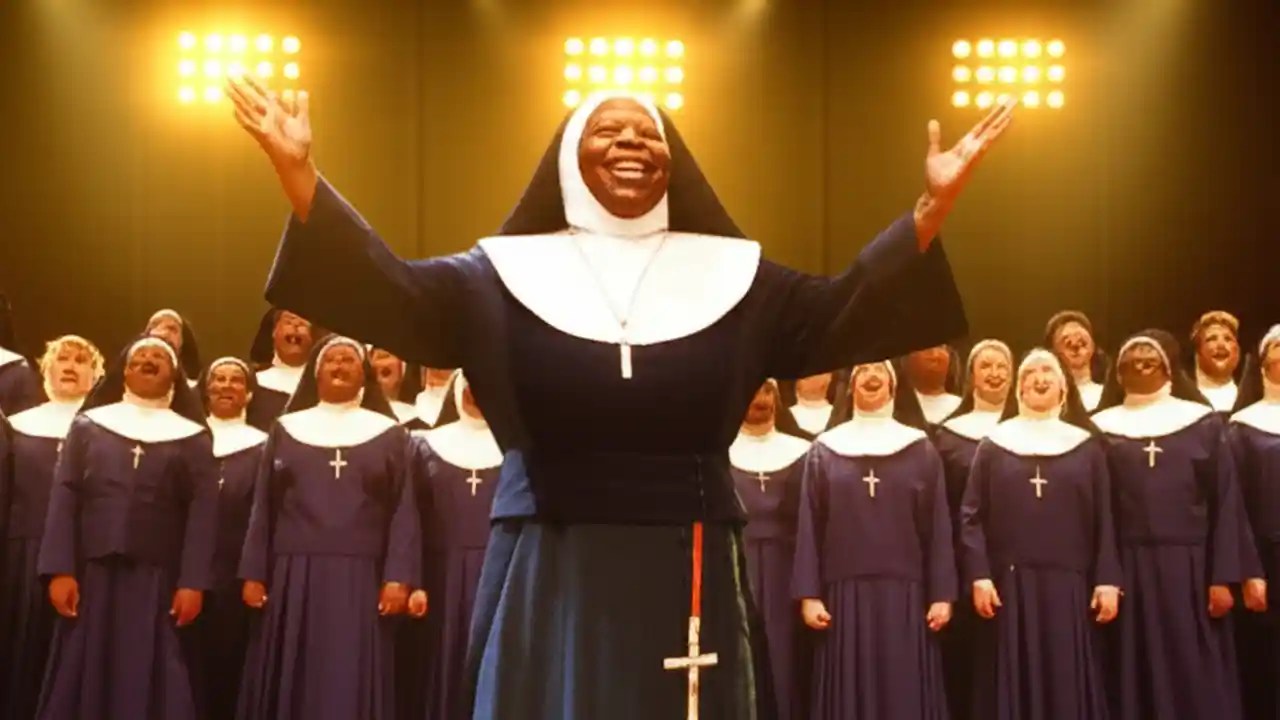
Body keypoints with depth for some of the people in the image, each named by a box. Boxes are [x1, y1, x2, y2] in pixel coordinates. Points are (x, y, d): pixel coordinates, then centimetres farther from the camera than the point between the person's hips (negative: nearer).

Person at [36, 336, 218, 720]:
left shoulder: (192, 437, 9)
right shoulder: (88, 425, 12)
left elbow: (203, 510, 1)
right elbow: (64, 497, 5)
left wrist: (193, 582, -10)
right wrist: (60, 570, -7)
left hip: (157, 578, -1)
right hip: (92, 573, 1)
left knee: (149, 683, -3)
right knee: (82, 679, 0)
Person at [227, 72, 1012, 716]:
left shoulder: (730, 273, 9)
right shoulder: (509, 272, 5)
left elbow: (844, 314, 3)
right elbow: (391, 292, -6)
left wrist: (935, 202, -7)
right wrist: (299, 169, -16)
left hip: (688, 576, 1)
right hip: (551, 576, -1)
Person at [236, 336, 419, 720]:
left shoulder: (389, 434, 10)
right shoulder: (286, 429, 14)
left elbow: (404, 511, 3)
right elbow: (263, 506, 11)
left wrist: (398, 577, -9)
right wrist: (253, 574, 2)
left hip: (359, 579, -1)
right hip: (292, 576, 2)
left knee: (352, 688, -5)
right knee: (289, 685, 0)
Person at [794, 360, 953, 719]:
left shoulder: (920, 450, 8)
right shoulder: (825, 450, 10)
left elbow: (938, 528, 4)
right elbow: (809, 528, 5)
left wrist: (942, 594, -3)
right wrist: (809, 595, -3)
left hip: (904, 595, 0)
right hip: (844, 595, 0)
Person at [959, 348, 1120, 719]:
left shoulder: (1087, 446, 11)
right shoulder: (994, 445, 9)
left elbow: (1104, 521, 7)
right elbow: (971, 516, 3)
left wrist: (1108, 581, -3)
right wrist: (978, 577, -8)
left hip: (1068, 585, 0)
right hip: (1009, 584, 0)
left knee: (1069, 688, 0)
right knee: (1013, 686, 0)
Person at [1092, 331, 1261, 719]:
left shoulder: (1202, 422, 5)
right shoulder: (1103, 428, 7)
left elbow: (1226, 503, 2)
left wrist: (1224, 577, -5)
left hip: (1189, 568, -1)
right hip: (1127, 571, 1)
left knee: (1196, 681, 0)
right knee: (1135, 681, 2)